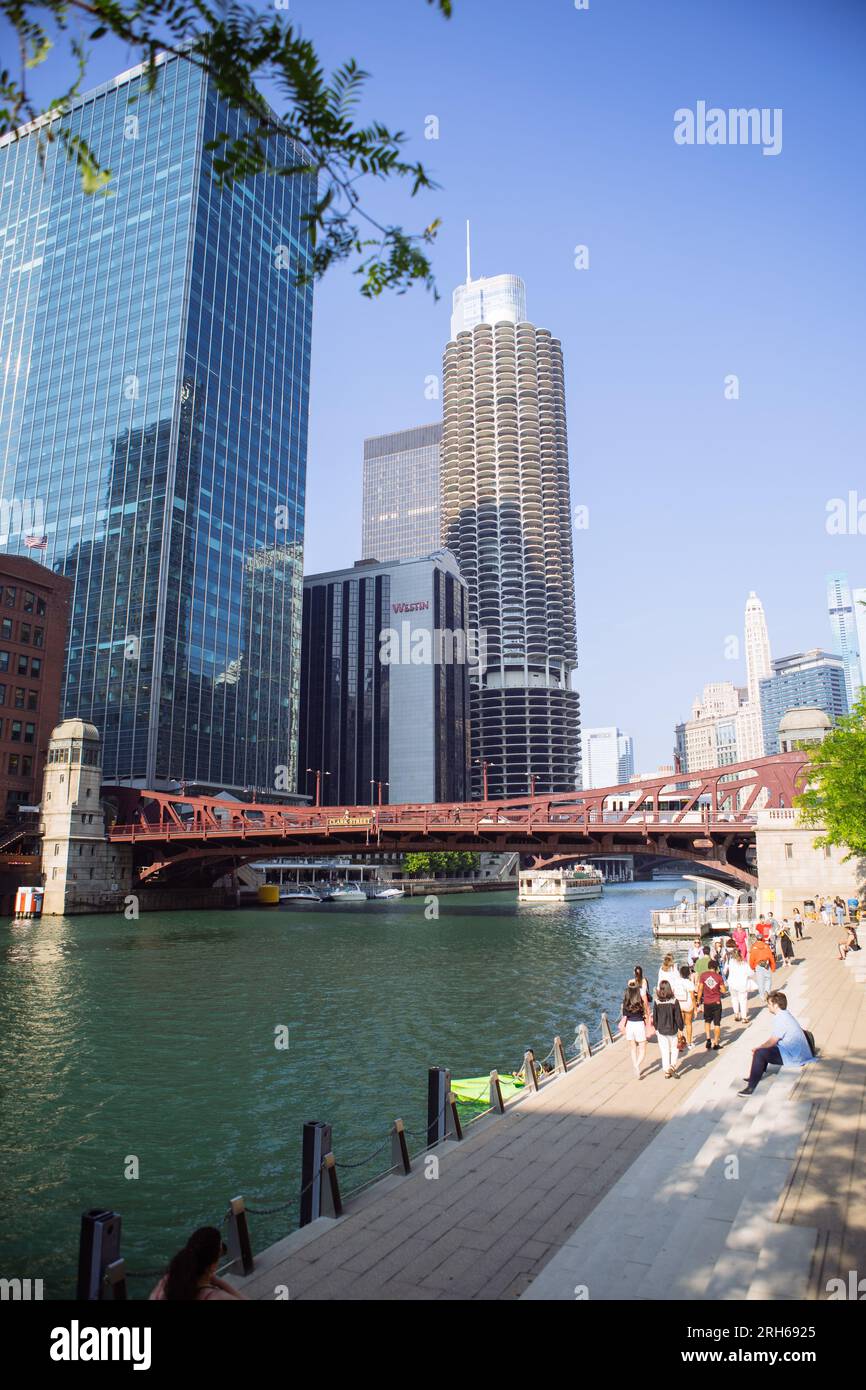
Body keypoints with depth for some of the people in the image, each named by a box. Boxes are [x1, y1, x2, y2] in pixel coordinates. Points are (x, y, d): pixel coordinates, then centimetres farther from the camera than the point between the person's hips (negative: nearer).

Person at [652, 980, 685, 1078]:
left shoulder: (656, 1002, -10)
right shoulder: (674, 1001, -14)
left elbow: (654, 1017, -1)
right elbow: (678, 1017, -9)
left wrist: (656, 1028, 13)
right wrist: (680, 1029, 2)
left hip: (661, 1030, 1)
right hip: (673, 1030, -1)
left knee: (664, 1050, 12)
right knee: (674, 1048, 18)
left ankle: (666, 1071, 17)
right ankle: (673, 1065, 4)